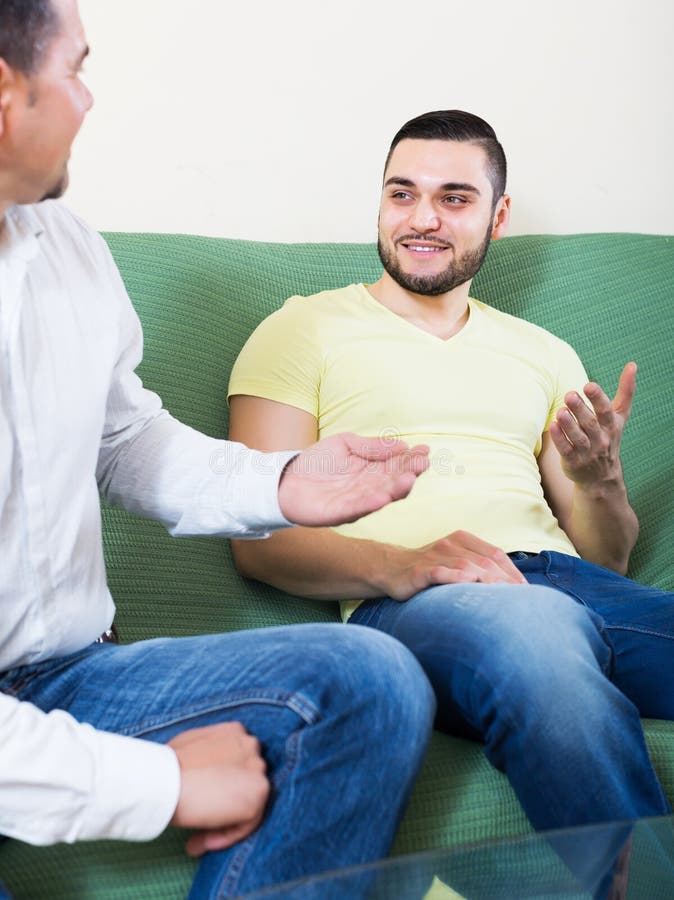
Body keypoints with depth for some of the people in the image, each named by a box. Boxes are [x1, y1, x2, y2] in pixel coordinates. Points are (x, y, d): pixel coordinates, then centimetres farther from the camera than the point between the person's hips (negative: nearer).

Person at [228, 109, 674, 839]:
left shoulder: (544, 355, 27)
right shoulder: (305, 331, 14)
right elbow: (260, 539, 3)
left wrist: (601, 481, 1)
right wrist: (396, 566, -15)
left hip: (570, 583, 5)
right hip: (408, 603, -4)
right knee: (533, 624, -39)